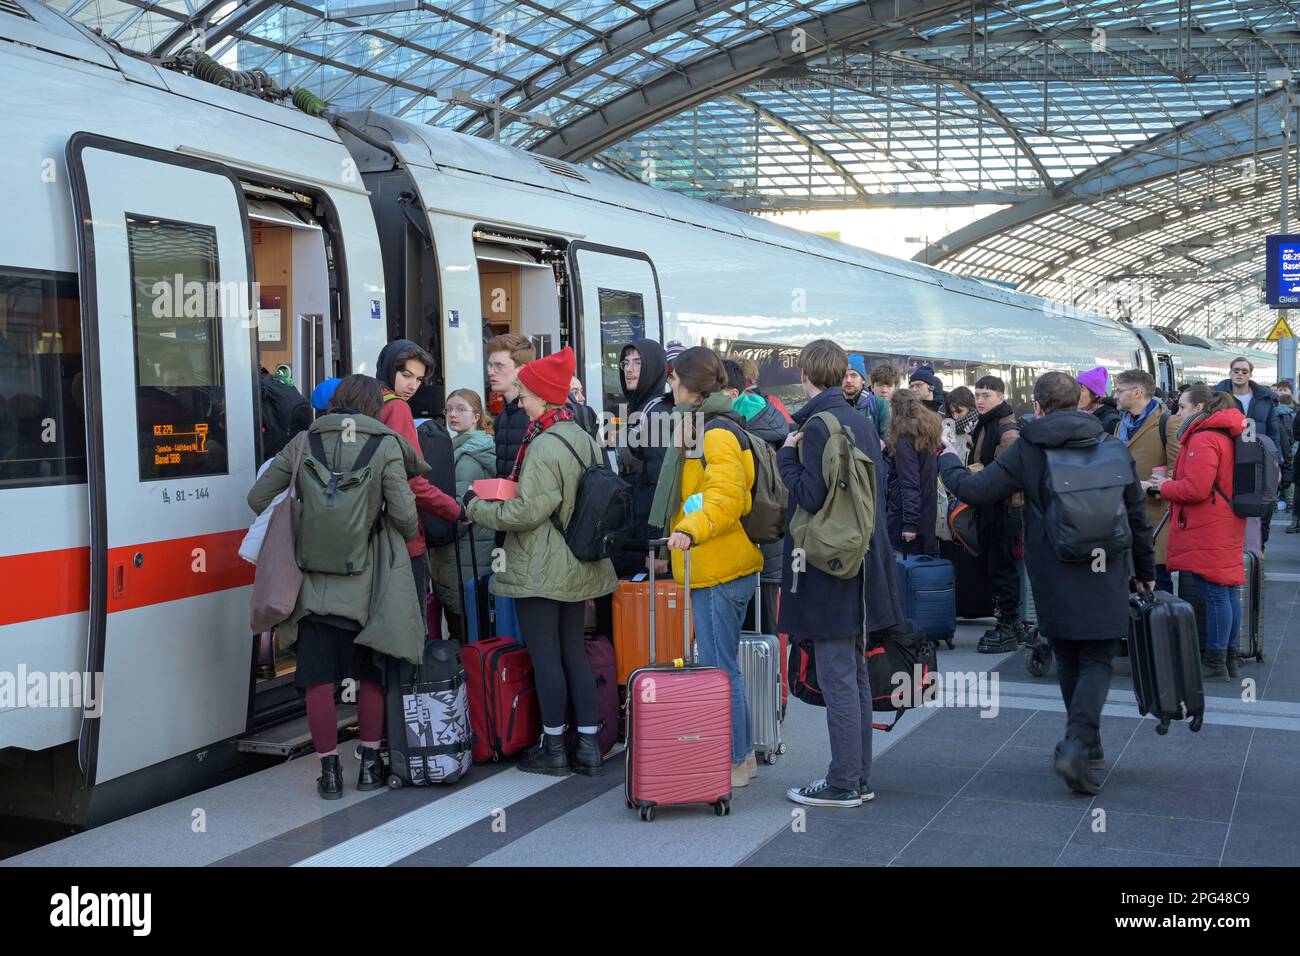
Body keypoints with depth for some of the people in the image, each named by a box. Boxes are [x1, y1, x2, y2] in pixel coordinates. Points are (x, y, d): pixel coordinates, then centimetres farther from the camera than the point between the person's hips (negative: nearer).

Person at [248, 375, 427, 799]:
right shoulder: (385, 445, -4)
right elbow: (403, 513, -10)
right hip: (366, 580, -1)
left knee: (318, 678, 6)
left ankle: (330, 771, 10)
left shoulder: (304, 442, 4)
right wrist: (412, 537, 11)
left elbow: (258, 497, 7)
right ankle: (370, 764, 20)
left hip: (313, 580, 1)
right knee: (371, 674, 15)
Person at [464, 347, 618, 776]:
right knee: (575, 654, 12)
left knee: (545, 657, 1)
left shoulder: (545, 445, -19)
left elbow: (528, 511, -20)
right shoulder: (583, 439, 7)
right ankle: (589, 746, 16)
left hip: (540, 570, -8)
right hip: (578, 568, 8)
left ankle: (554, 748, 10)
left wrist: (478, 507, -7)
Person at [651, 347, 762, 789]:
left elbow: (725, 497, -27)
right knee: (724, 664, 16)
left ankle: (736, 762, 4)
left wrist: (691, 529, -39)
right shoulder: (702, 428, 18)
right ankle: (742, 755, 25)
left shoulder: (716, 435, -15)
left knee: (721, 668, -4)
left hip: (717, 570, -11)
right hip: (718, 567, 11)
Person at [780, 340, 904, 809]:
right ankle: (858, 778, 22)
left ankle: (843, 784, 3)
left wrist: (788, 455, -7)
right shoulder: (862, 422, 11)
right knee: (856, 674, 14)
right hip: (862, 566, 9)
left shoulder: (818, 426, -16)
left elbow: (810, 496, -20)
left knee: (837, 678, -3)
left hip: (829, 568, -9)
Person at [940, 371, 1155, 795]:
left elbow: (976, 491, -3)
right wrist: (1146, 571, 21)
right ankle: (1077, 747, -15)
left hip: (1053, 575, 0)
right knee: (1097, 660, 2)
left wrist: (947, 460, 17)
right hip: (1105, 574, 0)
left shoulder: (1025, 449, -2)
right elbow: (1136, 514, 11)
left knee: (1068, 660, 14)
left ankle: (1087, 745, 24)